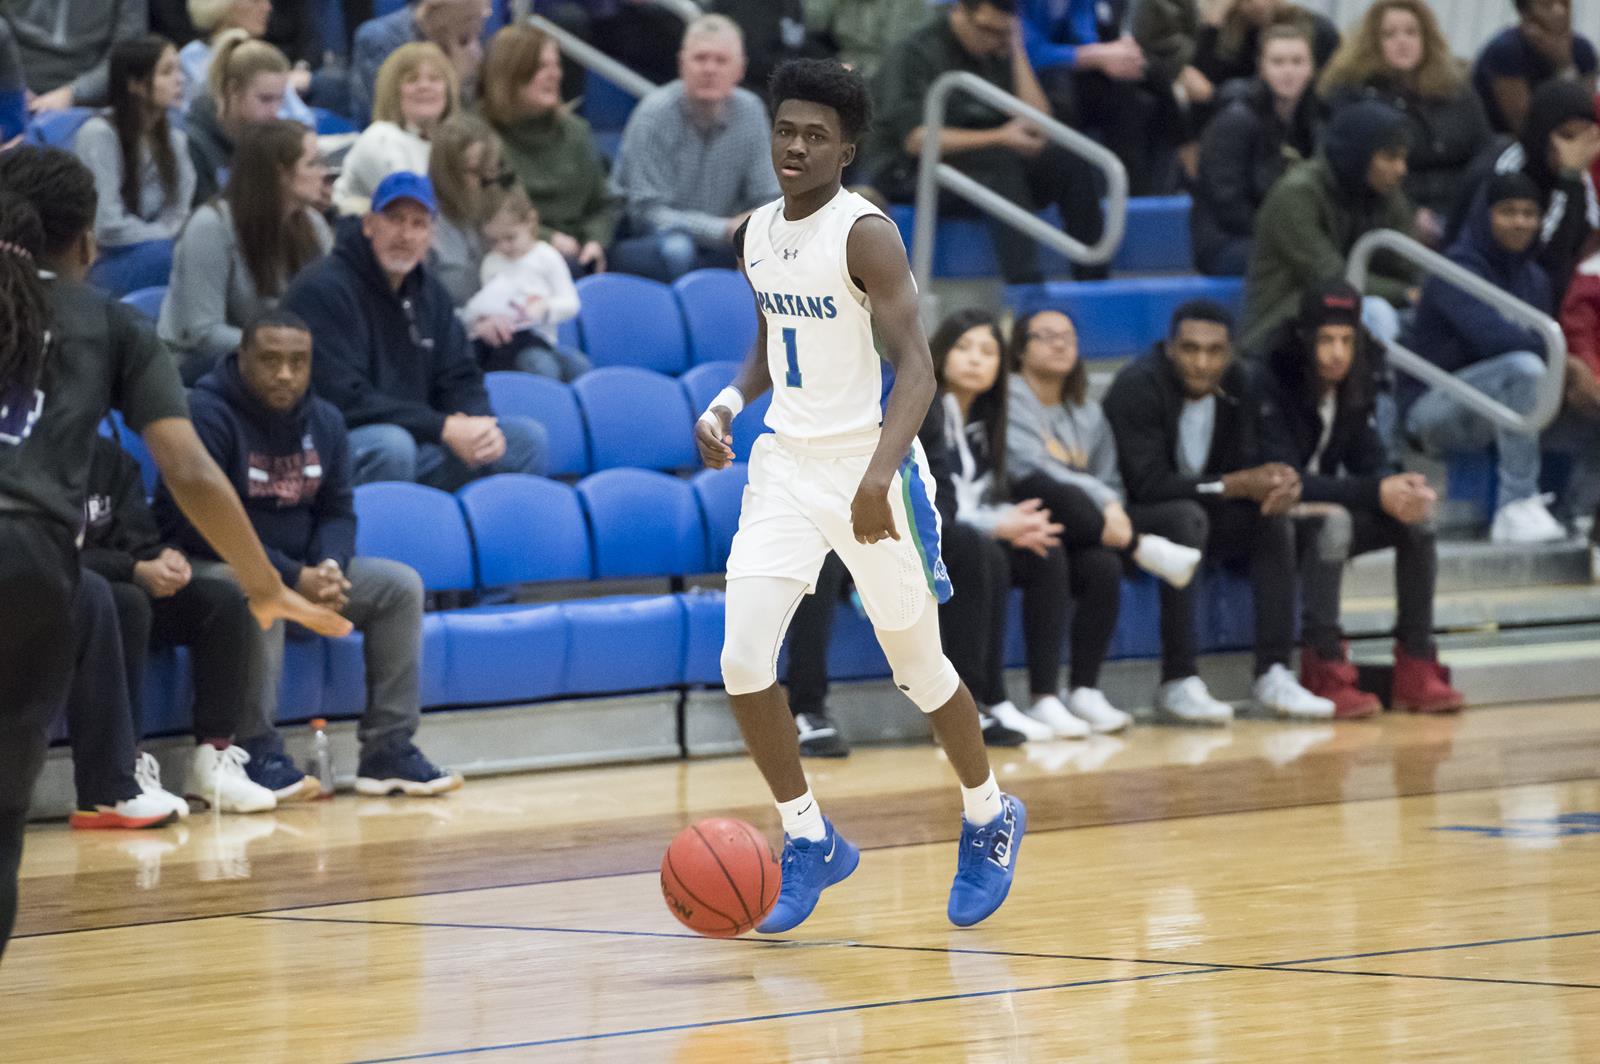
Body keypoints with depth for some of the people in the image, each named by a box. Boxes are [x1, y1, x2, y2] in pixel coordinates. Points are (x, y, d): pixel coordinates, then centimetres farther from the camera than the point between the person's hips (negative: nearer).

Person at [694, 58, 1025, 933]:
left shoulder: (865, 235, -16)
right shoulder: (755, 236, 6)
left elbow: (915, 366, -22)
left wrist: (879, 476, -36)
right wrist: (728, 404, 2)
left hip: (868, 467, -6)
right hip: (786, 465, 6)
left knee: (919, 666, 8)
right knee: (744, 661, -8)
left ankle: (989, 818, 33)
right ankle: (809, 839, 8)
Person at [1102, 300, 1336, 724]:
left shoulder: (1237, 386, -1)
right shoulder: (1139, 386, -21)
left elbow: (1246, 466, -1)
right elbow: (1148, 484, -28)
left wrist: (1277, 483, -27)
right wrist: (1234, 485, -30)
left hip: (1195, 513, 7)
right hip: (1131, 520, -7)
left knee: (1273, 519, -15)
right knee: (1186, 517, -36)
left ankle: (1273, 675, -19)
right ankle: (1177, 683, -36)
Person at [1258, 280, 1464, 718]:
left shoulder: (1351, 387, 2)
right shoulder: (1274, 388, -21)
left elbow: (1370, 463, 3)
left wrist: (1402, 489, -22)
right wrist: (1374, 492, -33)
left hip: (1323, 515, 8)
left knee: (1418, 519, -10)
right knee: (1332, 521, -36)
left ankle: (1416, 667, -11)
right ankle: (1325, 673, -35)